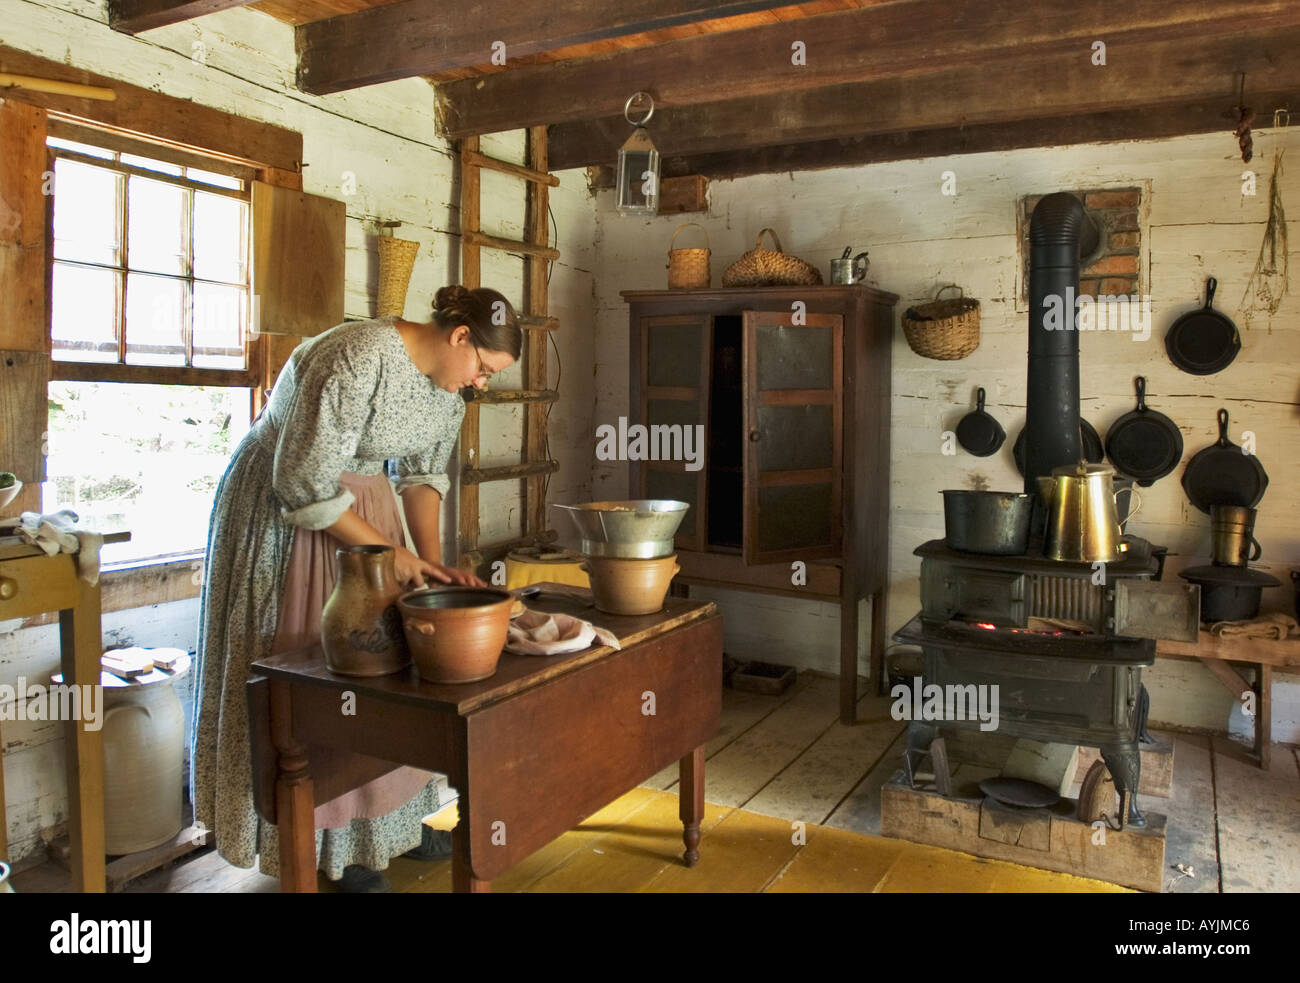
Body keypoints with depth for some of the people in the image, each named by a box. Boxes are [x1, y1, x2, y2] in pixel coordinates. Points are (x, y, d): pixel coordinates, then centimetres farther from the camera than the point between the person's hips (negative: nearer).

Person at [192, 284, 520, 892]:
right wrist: (388, 551, -21)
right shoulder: (358, 360, -31)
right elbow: (305, 486, -29)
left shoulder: (447, 384, -4)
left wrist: (432, 561, -8)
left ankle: (391, 817, 24)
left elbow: (423, 474, 4)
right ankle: (331, 844, 15)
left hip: (363, 498, 8)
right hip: (284, 511, -8)